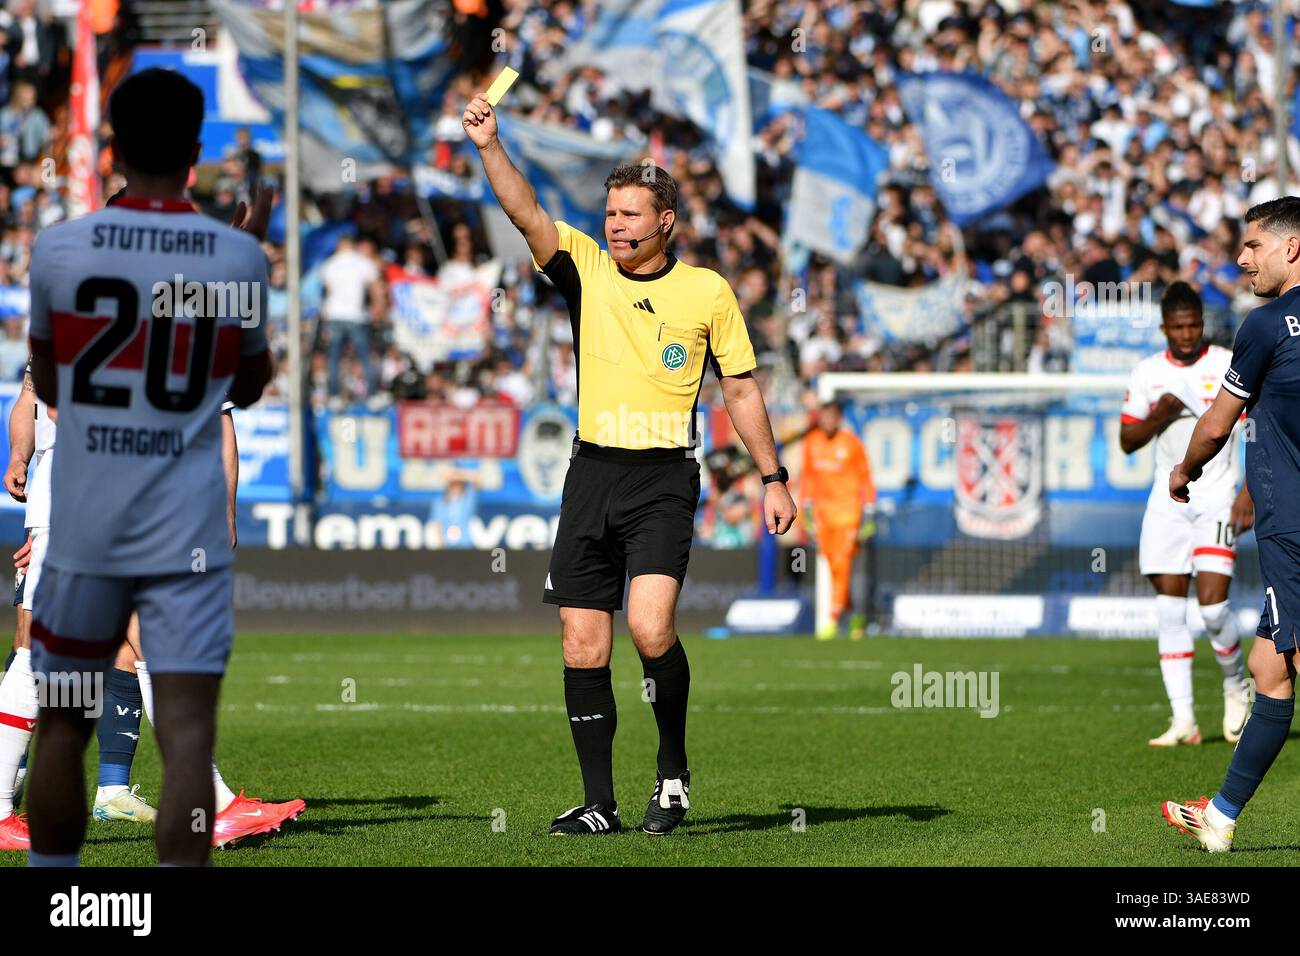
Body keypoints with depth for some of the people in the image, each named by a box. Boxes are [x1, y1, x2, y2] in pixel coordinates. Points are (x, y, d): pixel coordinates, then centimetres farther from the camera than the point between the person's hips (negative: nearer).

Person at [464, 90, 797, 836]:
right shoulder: (584, 267, 6)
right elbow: (526, 213, -8)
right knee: (584, 647, 0)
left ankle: (674, 766, 2)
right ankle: (599, 802, 7)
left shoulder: (708, 292, 3)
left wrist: (773, 479, 7)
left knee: (650, 628, -20)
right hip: (593, 471, 3)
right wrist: (490, 146, -23)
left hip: (664, 477, -3)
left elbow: (741, 388, 9)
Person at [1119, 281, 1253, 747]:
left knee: (1212, 604, -15)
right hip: (1167, 501, 3)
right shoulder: (1147, 373, 6)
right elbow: (1127, 441, 10)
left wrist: (1249, 494, -11)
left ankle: (1236, 684, 14)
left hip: (1217, 499, -3)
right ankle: (1183, 721, 2)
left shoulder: (1231, 366, -4)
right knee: (1169, 609, -2)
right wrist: (1157, 418, -11)